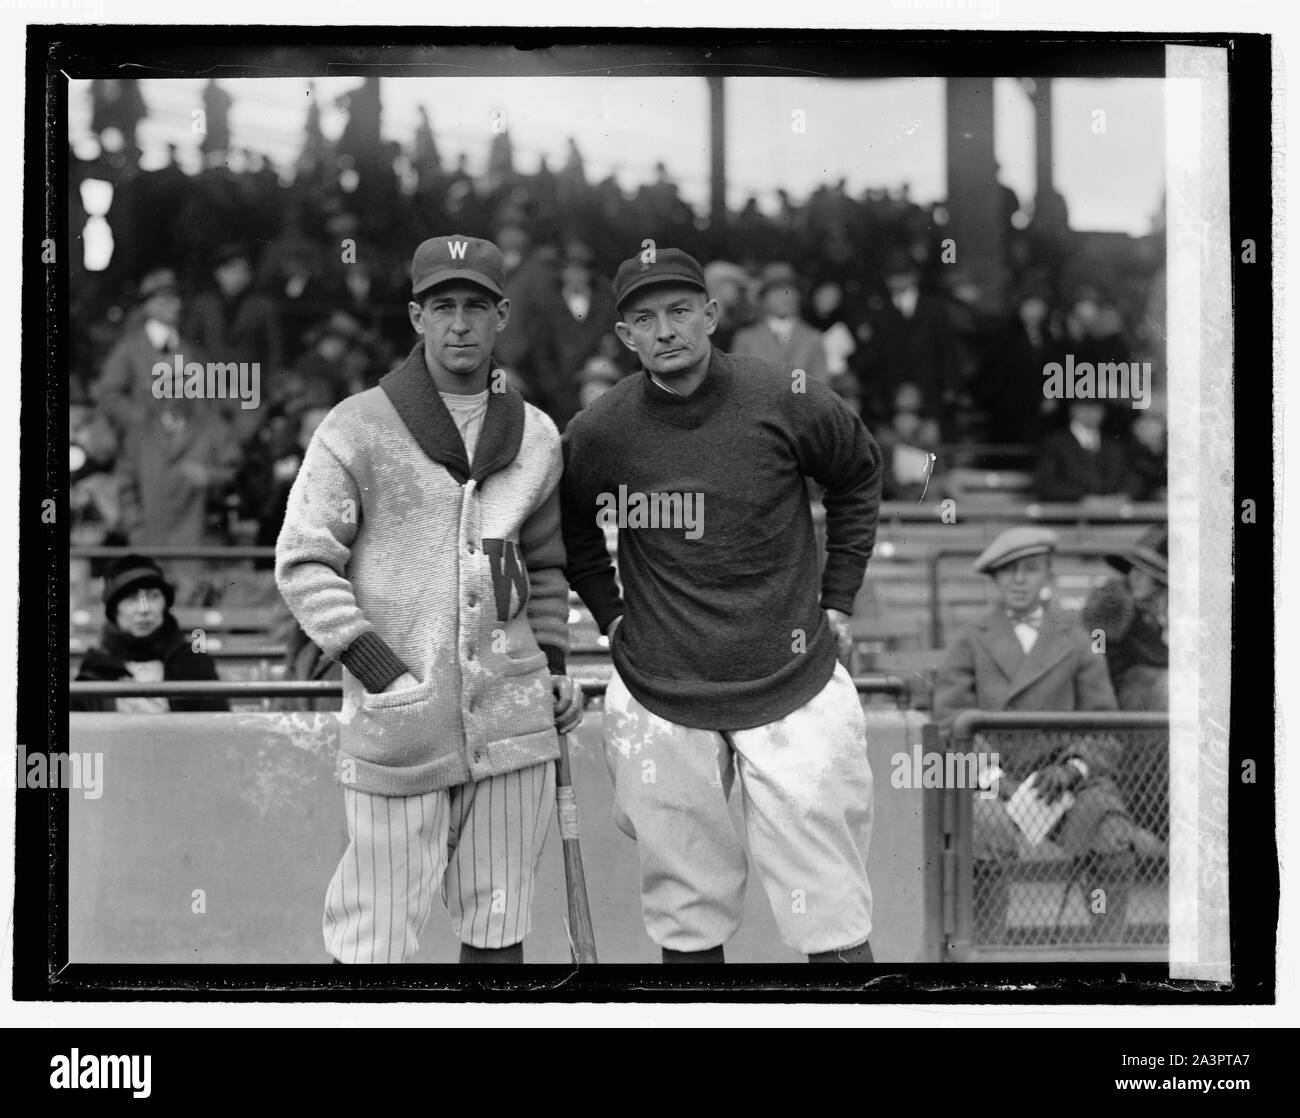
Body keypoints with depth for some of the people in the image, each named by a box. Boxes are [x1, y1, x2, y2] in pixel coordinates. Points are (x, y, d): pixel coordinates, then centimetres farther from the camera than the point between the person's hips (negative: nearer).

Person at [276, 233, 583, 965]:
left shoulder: (537, 436, 12)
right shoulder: (358, 428, -3)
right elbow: (302, 563, -6)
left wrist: (554, 662, 12)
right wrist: (382, 673, -14)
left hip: (513, 715, 4)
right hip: (397, 723, -4)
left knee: (499, 928, 9)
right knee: (378, 937, -4)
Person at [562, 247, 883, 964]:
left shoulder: (786, 401, -6)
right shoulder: (598, 432, -3)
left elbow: (860, 475, 12)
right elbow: (572, 529, 18)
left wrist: (837, 601, 10)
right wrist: (610, 615, 8)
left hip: (795, 686, -1)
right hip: (659, 699, 1)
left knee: (834, 924, 0)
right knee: (687, 918, 8)